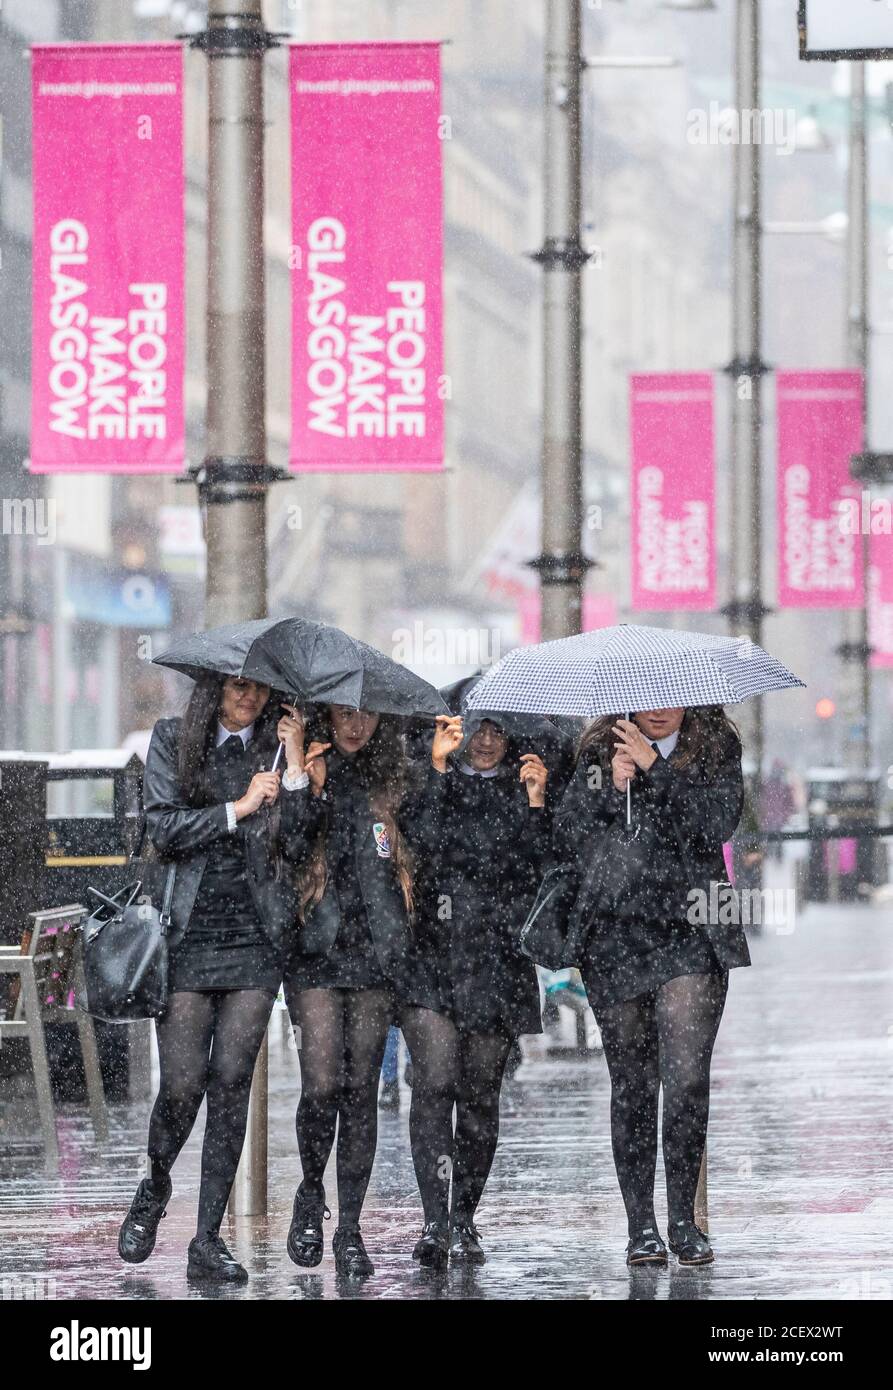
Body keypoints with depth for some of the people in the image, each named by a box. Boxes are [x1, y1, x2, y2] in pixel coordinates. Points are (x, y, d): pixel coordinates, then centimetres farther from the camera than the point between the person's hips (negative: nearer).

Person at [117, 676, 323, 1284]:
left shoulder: (275, 747, 8)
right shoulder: (173, 741, 6)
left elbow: (296, 844, 0)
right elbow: (164, 828, -4)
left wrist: (295, 760, -5)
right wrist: (239, 807, -9)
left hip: (256, 937, 1)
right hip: (188, 934, -1)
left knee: (231, 1083, -2)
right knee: (183, 1083, -7)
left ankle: (208, 1239, 2)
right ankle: (155, 1187, 23)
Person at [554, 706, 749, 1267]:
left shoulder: (716, 748, 7)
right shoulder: (599, 752, 8)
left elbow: (722, 820, -10)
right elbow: (568, 842, 1)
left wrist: (656, 768, -15)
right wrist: (611, 787, -13)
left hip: (691, 932, -1)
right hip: (617, 934, 1)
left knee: (687, 1077, -12)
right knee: (632, 1084, 2)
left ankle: (683, 1219, -3)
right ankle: (641, 1225, 9)